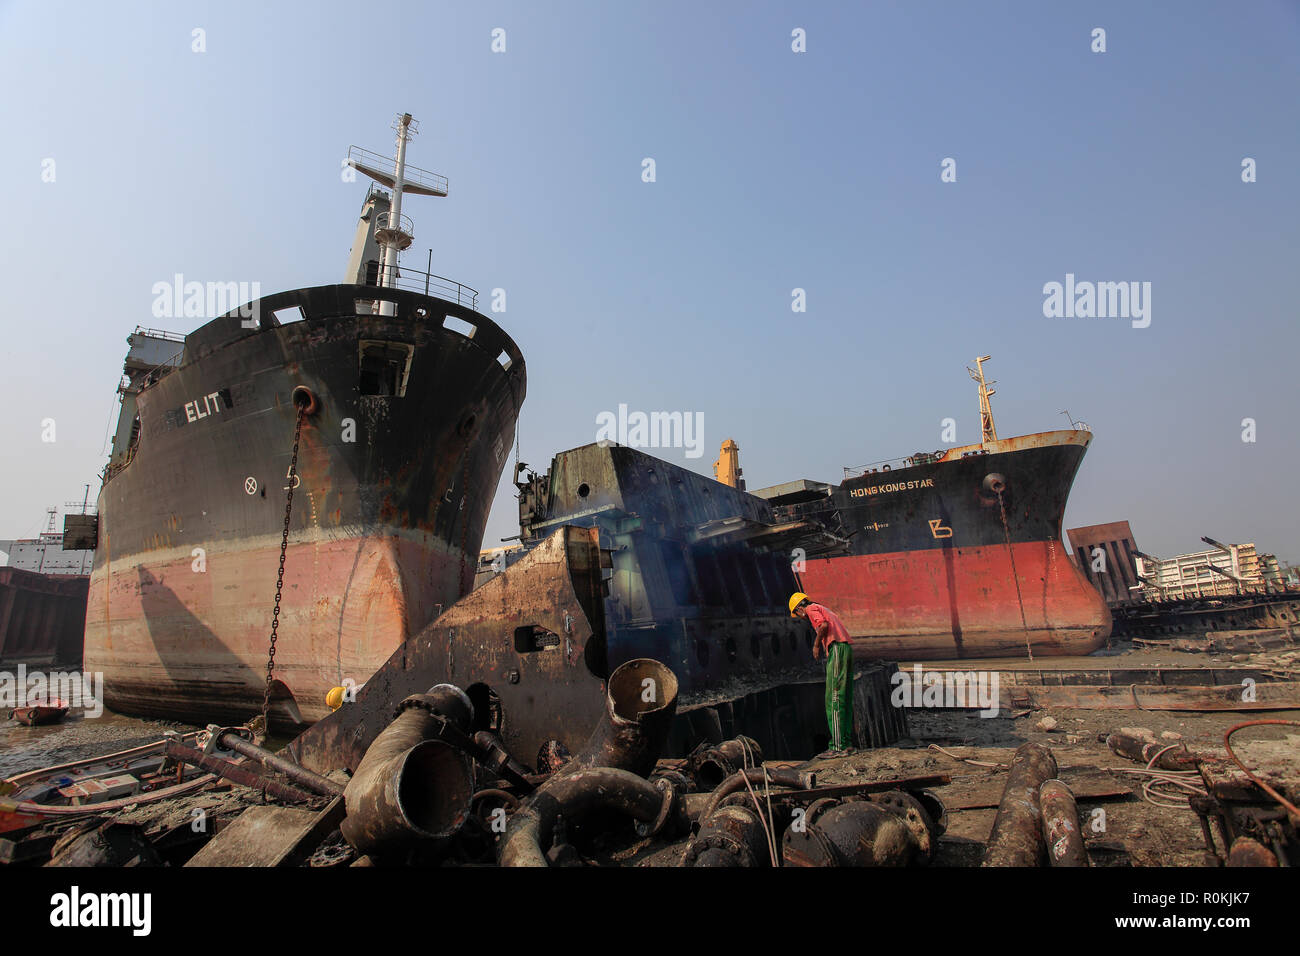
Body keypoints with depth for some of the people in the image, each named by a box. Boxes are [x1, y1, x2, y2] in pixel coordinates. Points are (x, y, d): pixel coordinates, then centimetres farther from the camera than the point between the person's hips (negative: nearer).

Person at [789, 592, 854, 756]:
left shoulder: (812, 609, 2)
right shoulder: (825, 609, 29)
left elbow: (824, 625, -18)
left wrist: (816, 645, -8)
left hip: (836, 649, -10)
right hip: (847, 648, 10)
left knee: (834, 700, -8)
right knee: (845, 700, 12)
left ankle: (838, 746, -8)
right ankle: (847, 743, 15)